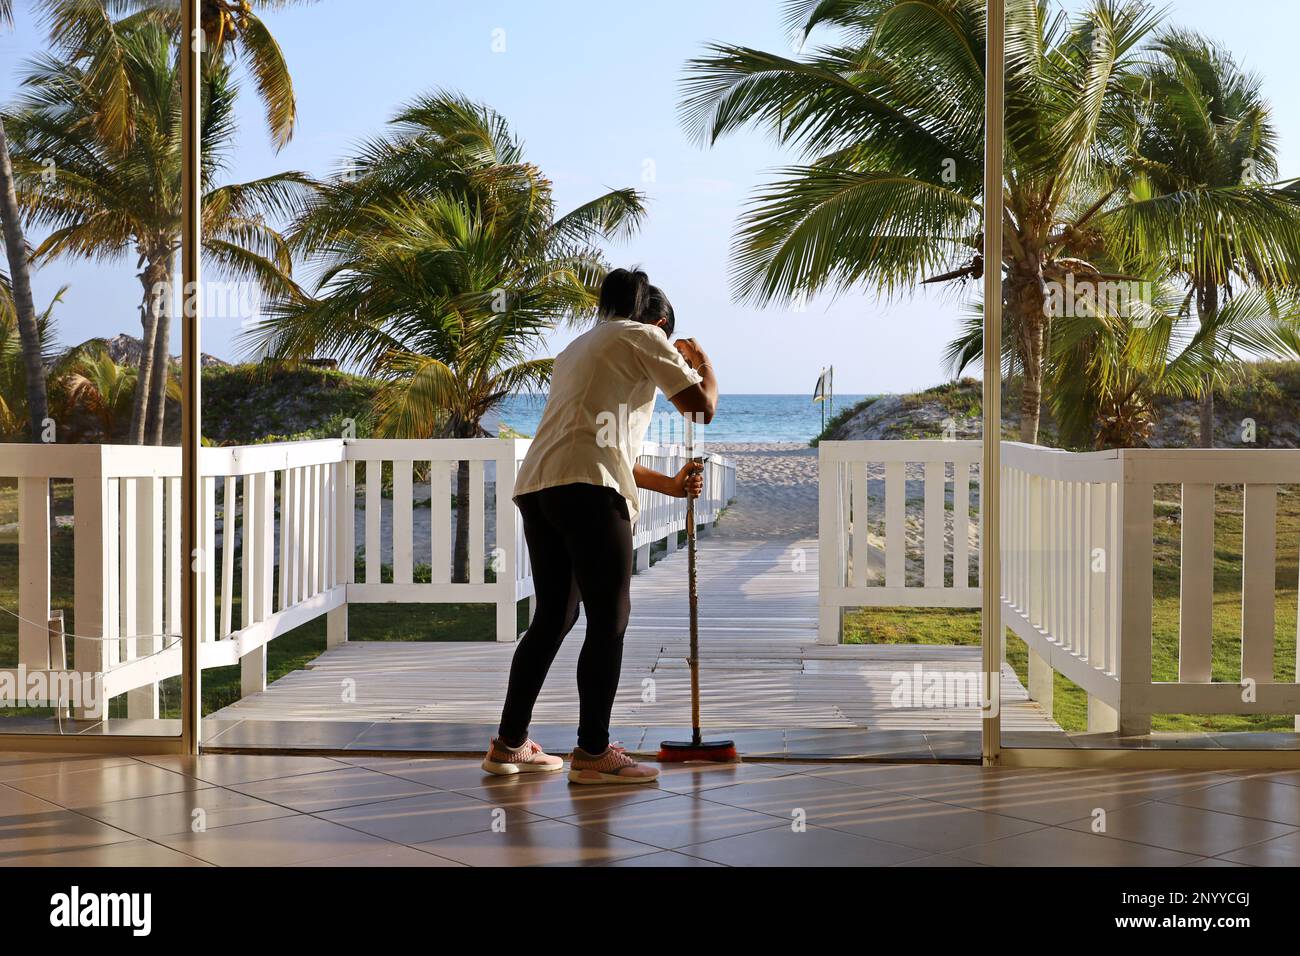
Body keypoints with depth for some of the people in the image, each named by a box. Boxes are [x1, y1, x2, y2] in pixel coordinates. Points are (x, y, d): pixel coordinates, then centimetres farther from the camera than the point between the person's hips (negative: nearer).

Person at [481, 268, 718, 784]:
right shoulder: (642, 336, 6)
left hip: (536, 486, 9)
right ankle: (592, 754, 0)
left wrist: (670, 485, 31)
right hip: (586, 490, -9)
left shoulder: (582, 344, 32)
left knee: (554, 616, 15)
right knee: (609, 620, -2)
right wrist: (702, 361, 22)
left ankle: (509, 745, 18)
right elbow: (702, 406, 3)